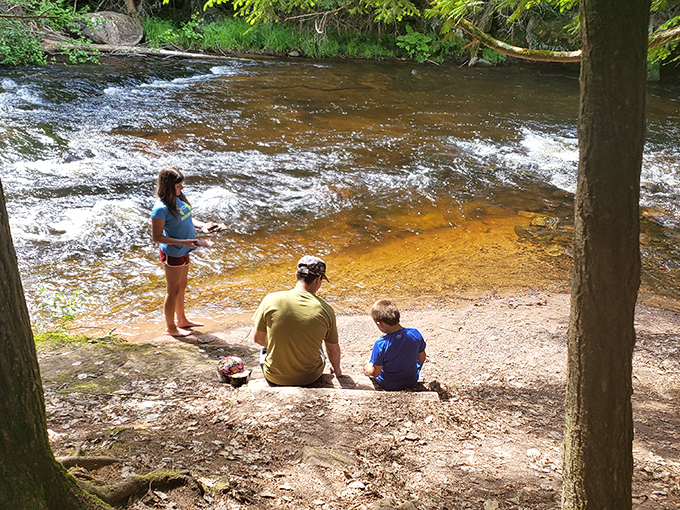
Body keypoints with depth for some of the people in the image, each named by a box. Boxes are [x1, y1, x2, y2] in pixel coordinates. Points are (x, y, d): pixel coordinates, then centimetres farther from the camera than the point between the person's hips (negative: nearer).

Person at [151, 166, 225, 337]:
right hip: (172, 254, -8)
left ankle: (182, 320, 42)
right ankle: (170, 327, 28)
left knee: (181, 287, 23)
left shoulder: (180, 196, -2)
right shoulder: (161, 209, -27)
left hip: (183, 251, 8)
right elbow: (157, 237, -23)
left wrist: (203, 225, -5)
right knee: (173, 291, 9)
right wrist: (183, 242, -29)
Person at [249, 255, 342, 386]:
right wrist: (337, 369, 21)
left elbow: (257, 338, -4)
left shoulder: (270, 300, -17)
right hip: (310, 378, 0)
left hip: (274, 379, 0)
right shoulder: (326, 310, -16)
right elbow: (333, 350, -2)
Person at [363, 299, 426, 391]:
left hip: (388, 385, -2)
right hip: (412, 381, 3)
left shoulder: (380, 344, -32)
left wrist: (368, 369, 3)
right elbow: (422, 358, -3)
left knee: (368, 368, 27)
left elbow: (375, 372, -20)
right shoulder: (415, 333, -21)